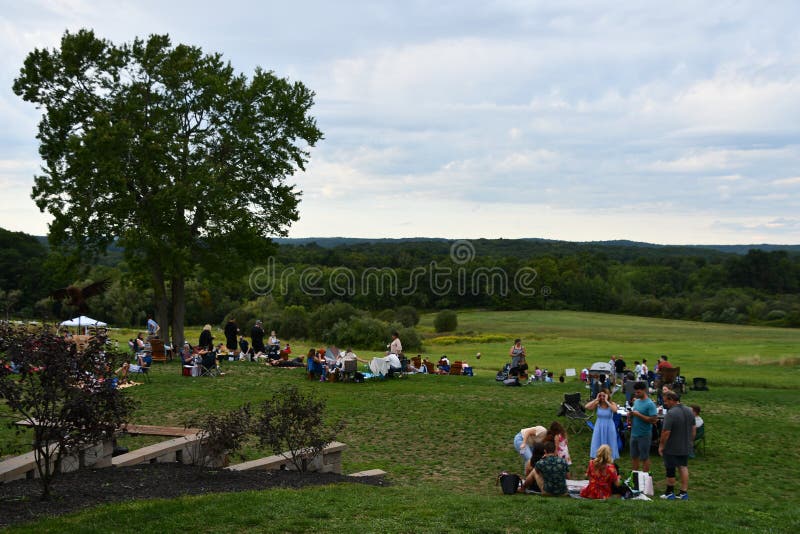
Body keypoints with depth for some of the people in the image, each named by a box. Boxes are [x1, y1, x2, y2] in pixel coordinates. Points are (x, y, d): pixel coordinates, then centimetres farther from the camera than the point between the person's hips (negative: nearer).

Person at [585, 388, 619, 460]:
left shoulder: (612, 404, -10)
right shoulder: (597, 404, -5)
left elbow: (615, 410, -33)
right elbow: (587, 407, -18)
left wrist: (606, 401, -28)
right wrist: (596, 399, -17)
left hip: (609, 428, -2)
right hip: (599, 427, 2)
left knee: (609, 446, 7)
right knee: (598, 445, 7)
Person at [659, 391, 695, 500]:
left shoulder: (671, 413, -24)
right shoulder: (689, 411, 2)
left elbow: (666, 432, -24)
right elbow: (694, 429, 9)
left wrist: (661, 445, -13)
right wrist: (691, 441, 19)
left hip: (672, 448, -7)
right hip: (685, 447, 7)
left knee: (670, 470, 6)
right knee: (684, 468, 14)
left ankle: (670, 493, 17)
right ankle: (684, 493, 16)